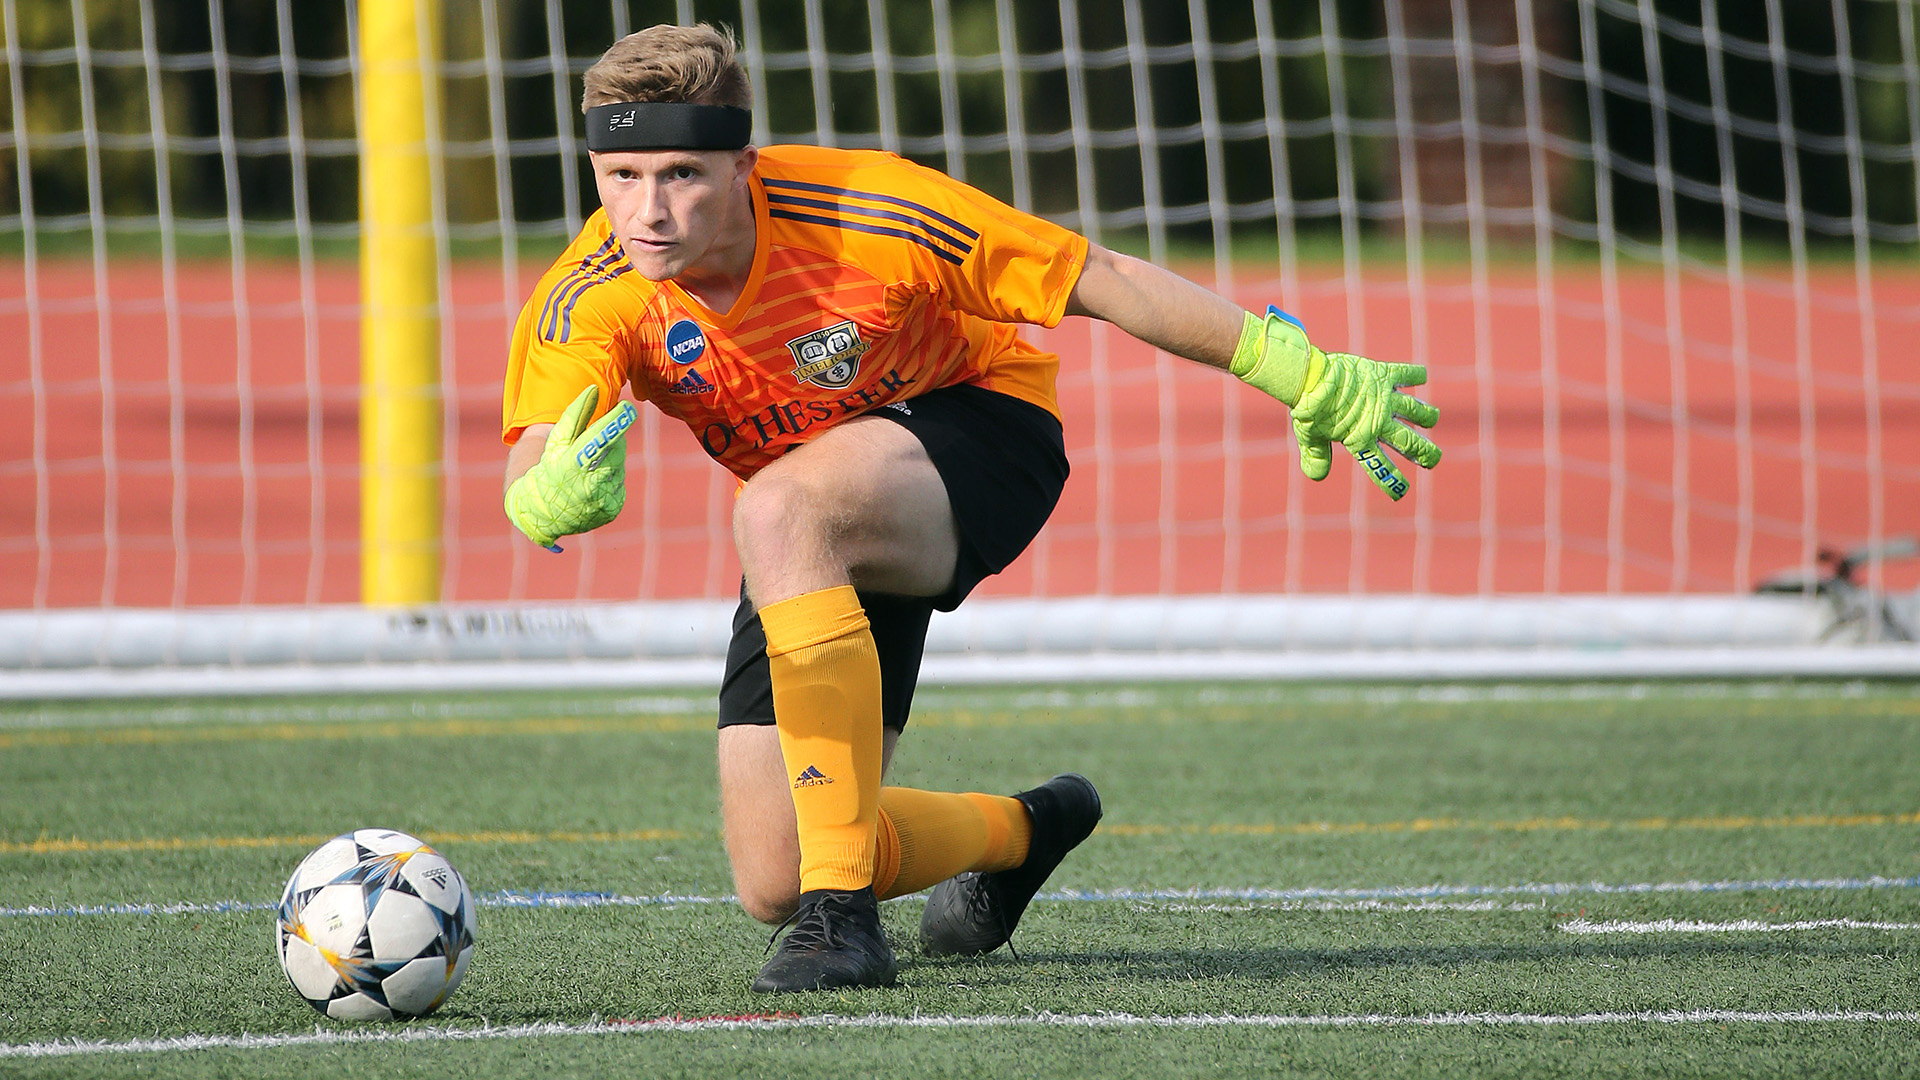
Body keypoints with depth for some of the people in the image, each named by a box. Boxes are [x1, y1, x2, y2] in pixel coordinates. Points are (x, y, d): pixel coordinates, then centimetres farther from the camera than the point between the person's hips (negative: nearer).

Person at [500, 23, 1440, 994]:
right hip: (814, 546, 5)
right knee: (771, 883, -4)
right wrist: (557, 496, -62)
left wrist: (1309, 378, -18)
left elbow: (1104, 283, -21)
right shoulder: (591, 301, -22)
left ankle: (843, 912, -34)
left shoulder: (862, 212, -29)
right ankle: (1021, 832, 29)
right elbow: (527, 484, -36)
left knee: (779, 509, -38)